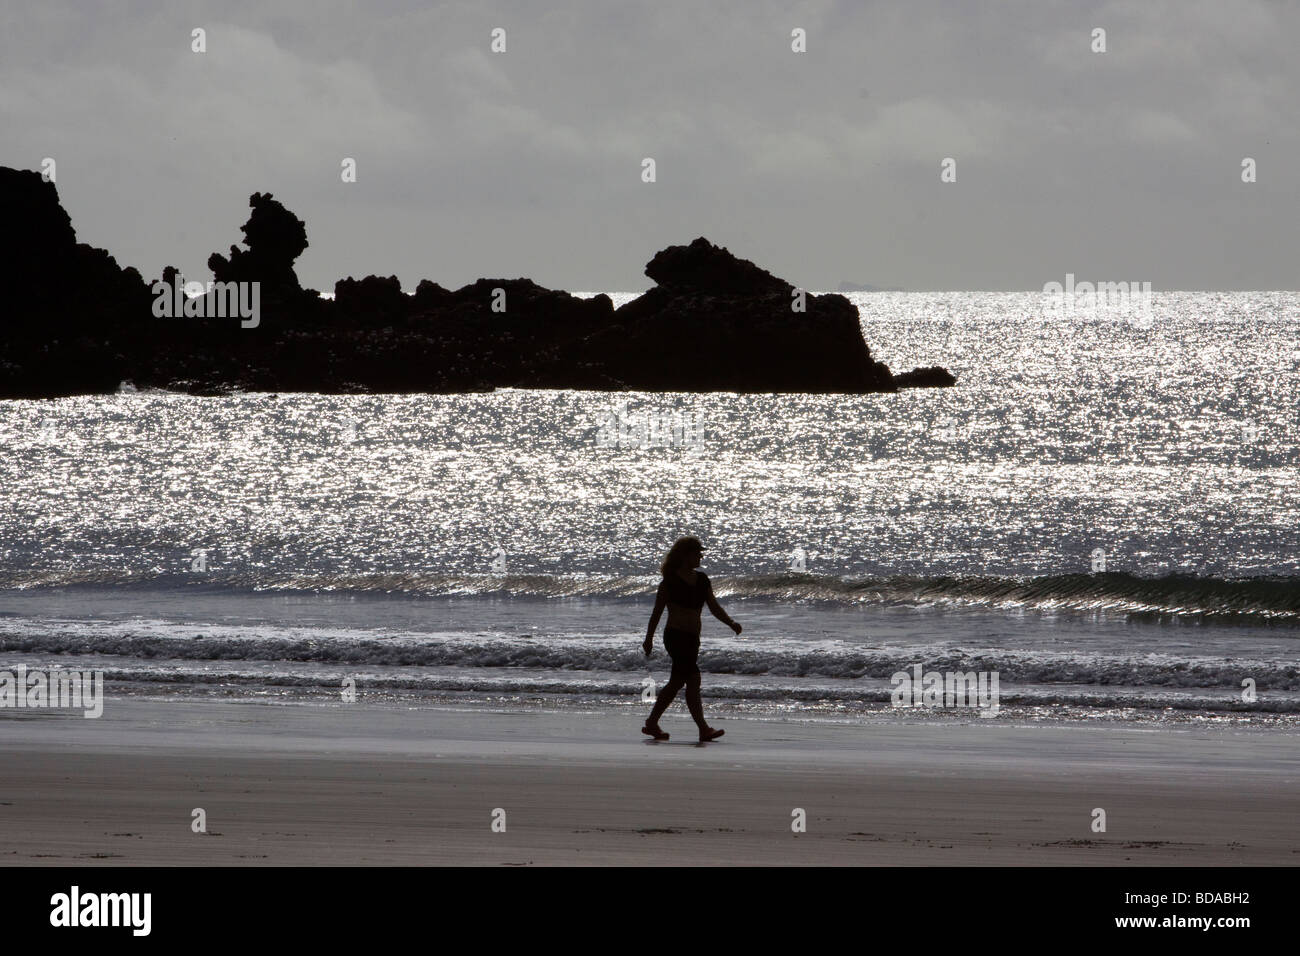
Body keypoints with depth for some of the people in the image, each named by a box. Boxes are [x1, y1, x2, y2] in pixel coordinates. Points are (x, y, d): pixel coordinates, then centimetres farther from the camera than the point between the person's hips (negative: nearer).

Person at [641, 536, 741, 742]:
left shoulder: (702, 579, 12)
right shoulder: (671, 580, -7)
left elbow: (714, 607, 10)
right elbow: (657, 611, -2)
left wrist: (731, 623, -8)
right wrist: (649, 638, 0)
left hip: (693, 638, 8)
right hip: (675, 635, -8)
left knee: (676, 683, 12)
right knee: (693, 678, -15)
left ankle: (652, 724, 23)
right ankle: (704, 730, -17)